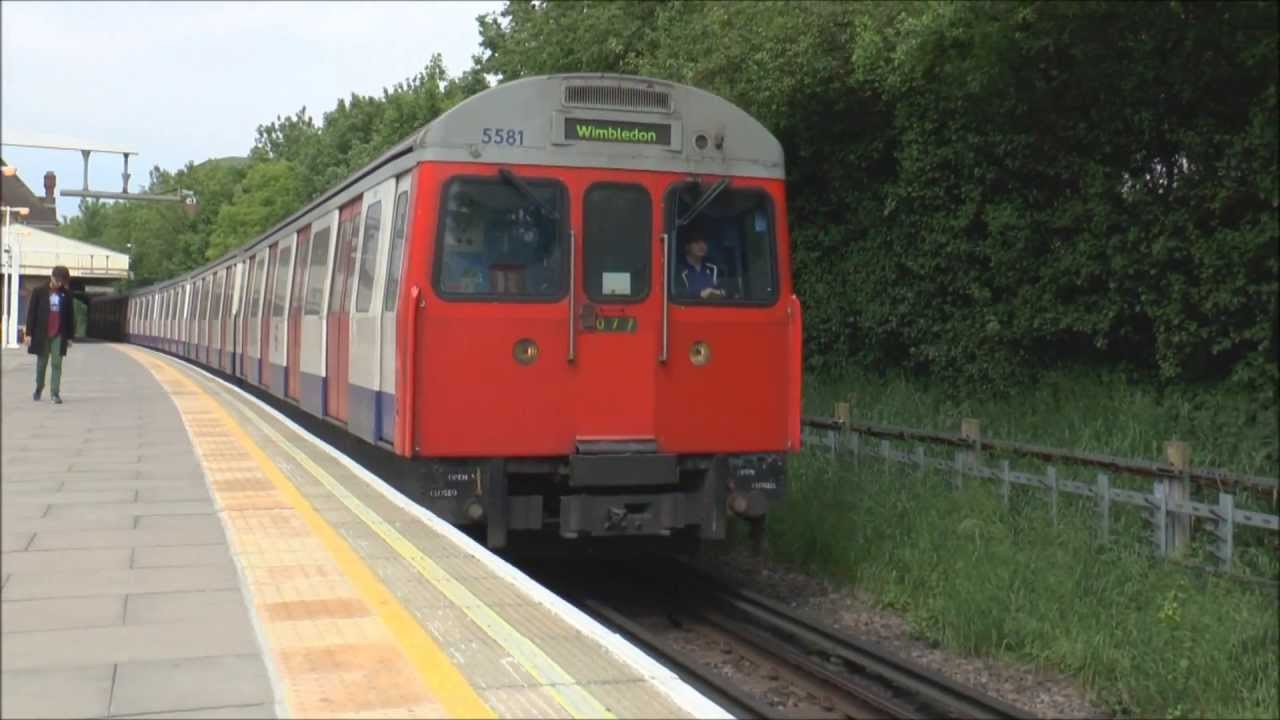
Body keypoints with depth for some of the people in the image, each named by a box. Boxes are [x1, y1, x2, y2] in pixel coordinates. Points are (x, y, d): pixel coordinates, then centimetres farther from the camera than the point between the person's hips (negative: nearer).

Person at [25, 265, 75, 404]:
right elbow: (31, 313, 1)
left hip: (59, 335, 0)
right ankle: (38, 389, 29)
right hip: (41, 334, 0)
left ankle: (55, 393, -8)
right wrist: (29, 333, -4)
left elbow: (70, 315, 9)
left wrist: (69, 336, 7)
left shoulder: (66, 294, 5)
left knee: (57, 364, -6)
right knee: (41, 364, 10)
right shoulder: (39, 292, 0)